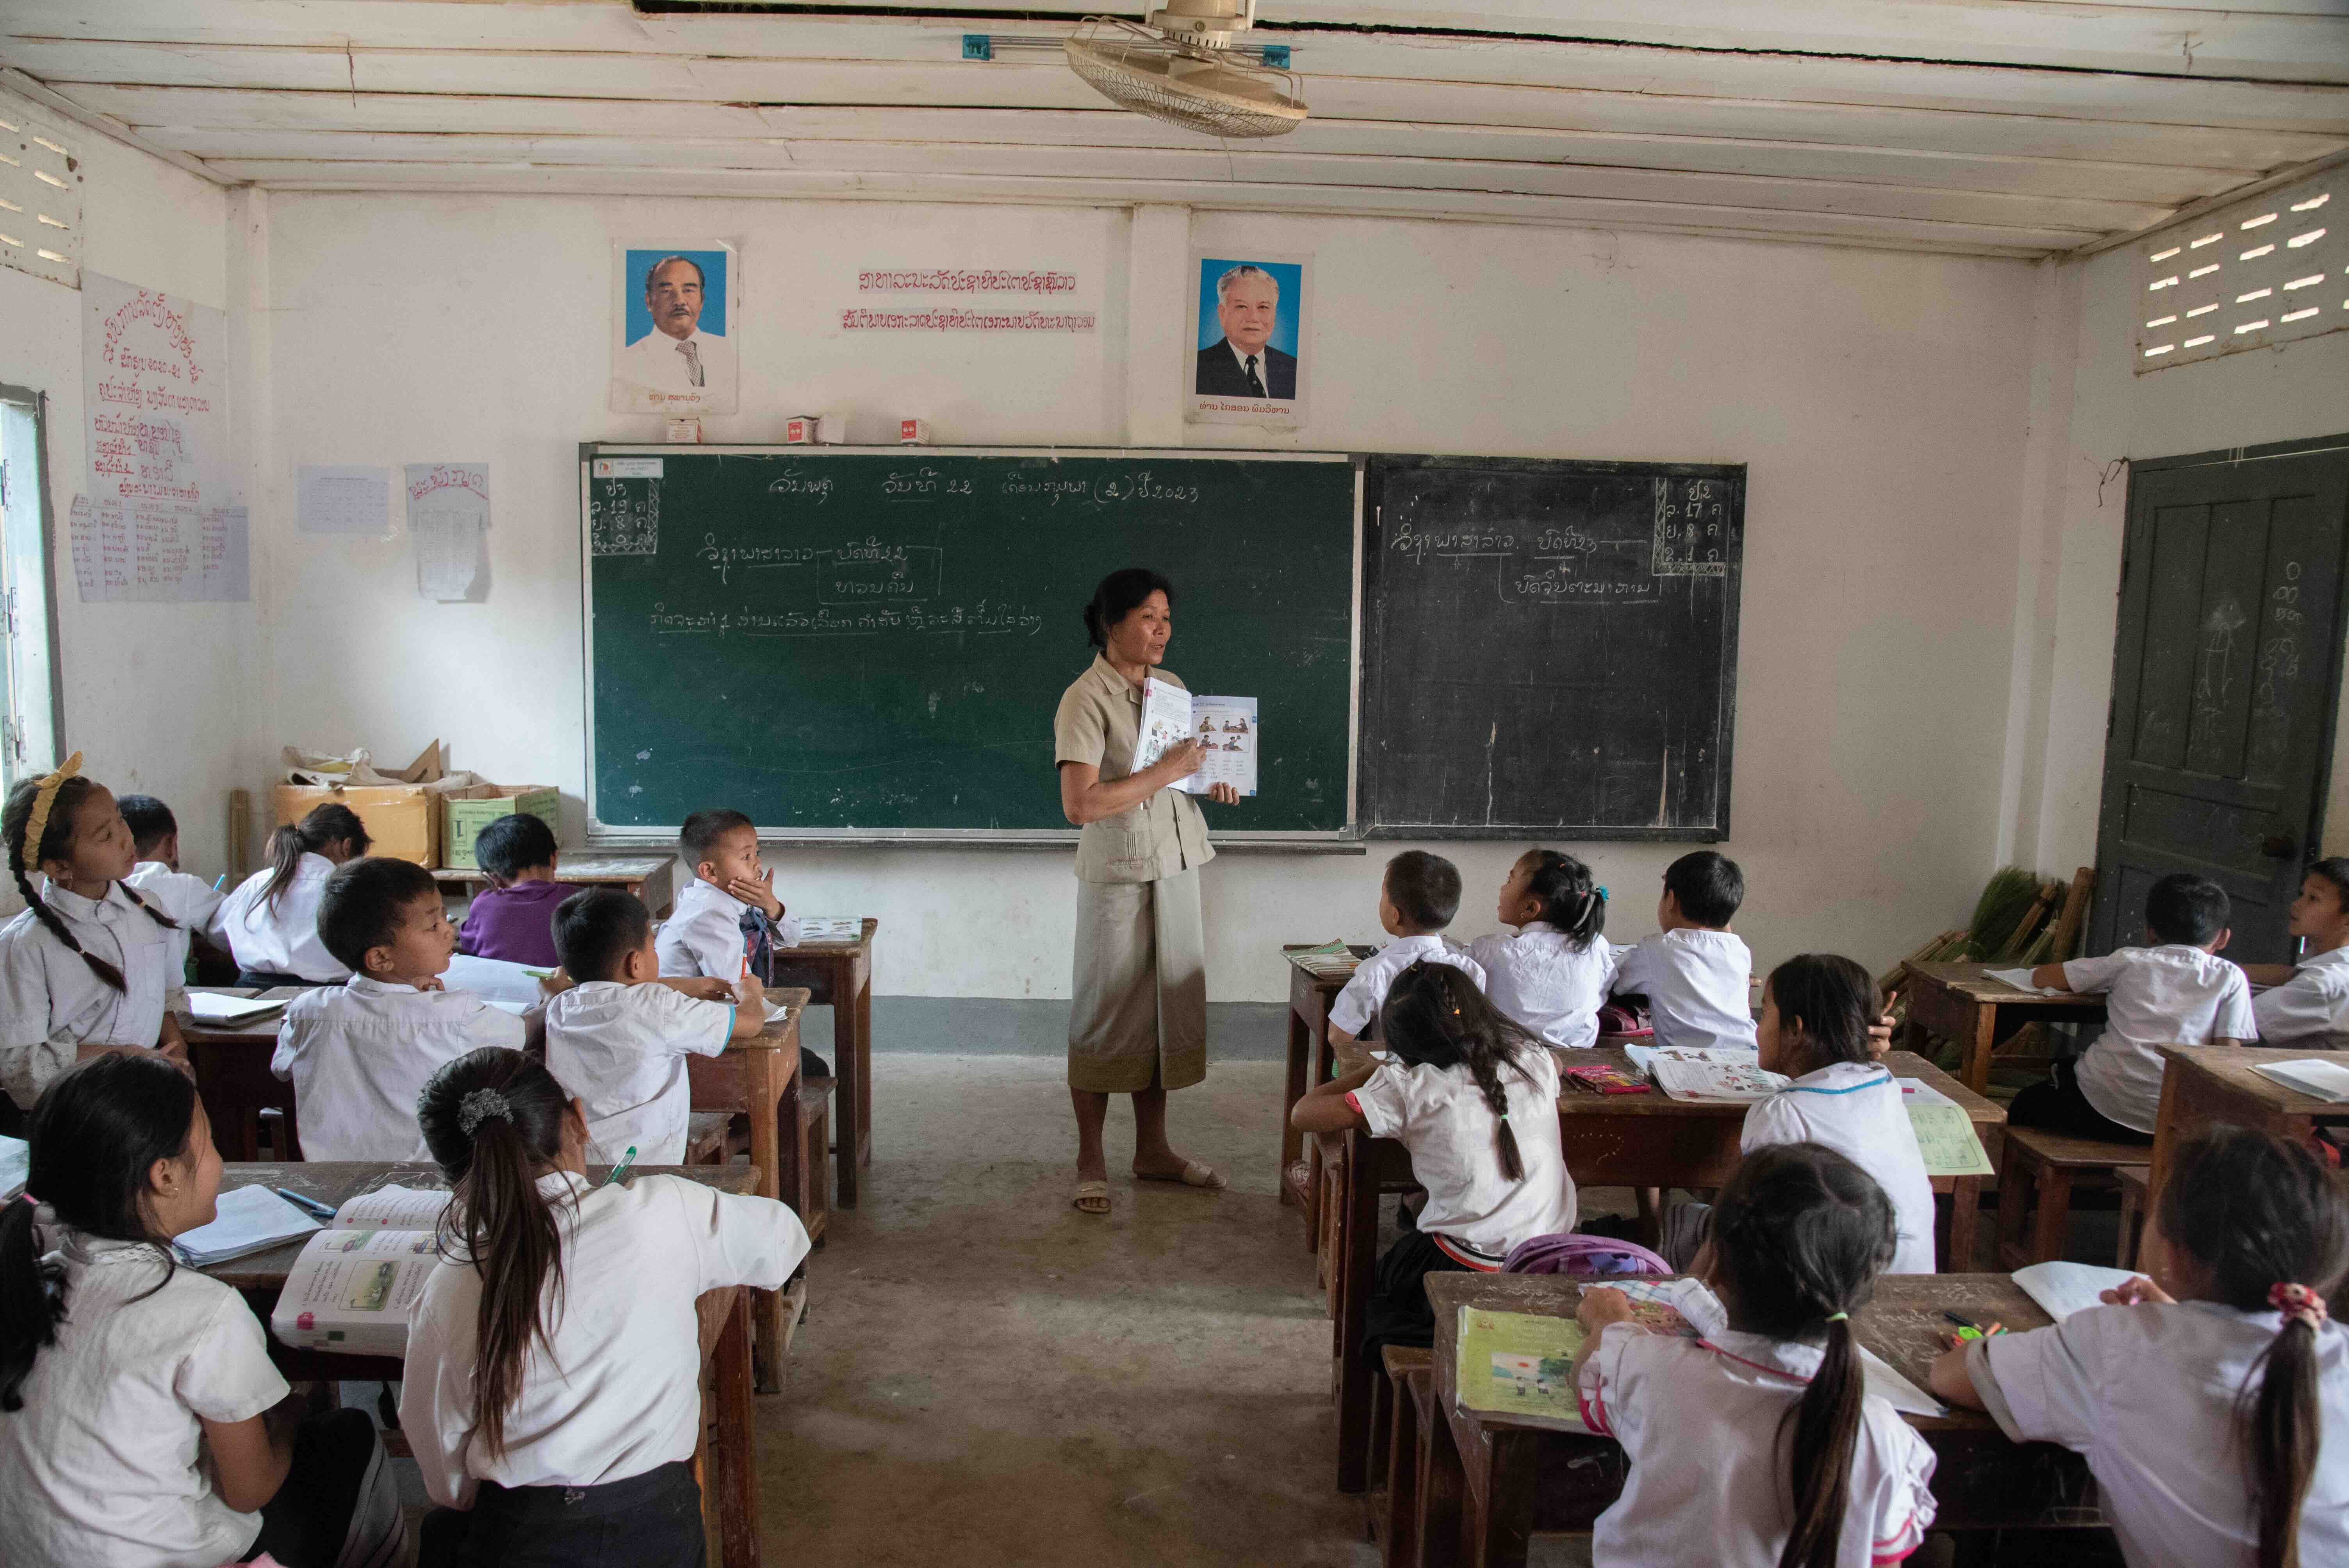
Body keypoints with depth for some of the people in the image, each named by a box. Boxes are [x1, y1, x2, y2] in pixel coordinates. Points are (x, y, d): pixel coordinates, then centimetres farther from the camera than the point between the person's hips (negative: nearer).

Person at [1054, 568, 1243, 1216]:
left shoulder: (1171, 686, 9)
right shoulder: (1085, 700, -14)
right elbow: (1079, 804, -23)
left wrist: (1211, 783, 2)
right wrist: (1167, 772, -21)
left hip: (1176, 868, 7)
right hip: (1117, 877, -7)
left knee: (1169, 1006, 12)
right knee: (1106, 1015, 2)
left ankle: (1153, 1149, 26)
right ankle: (1091, 1161, 16)